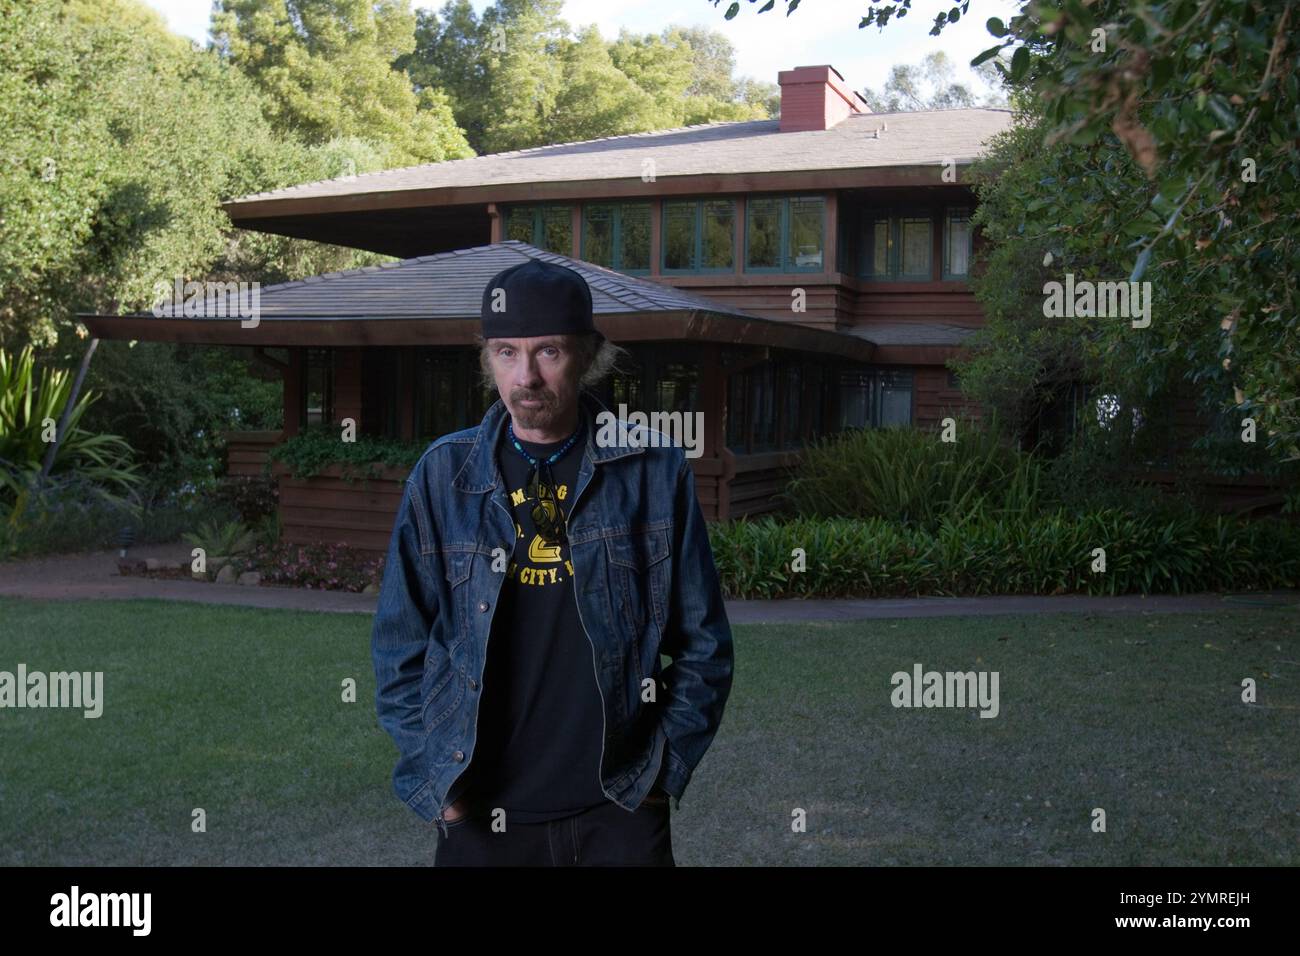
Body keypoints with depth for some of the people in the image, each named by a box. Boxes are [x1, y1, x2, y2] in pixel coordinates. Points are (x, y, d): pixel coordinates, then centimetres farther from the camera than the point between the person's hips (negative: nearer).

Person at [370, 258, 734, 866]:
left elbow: (703, 642, 2)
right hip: (480, 818, 1)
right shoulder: (442, 475, -1)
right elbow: (400, 645, 5)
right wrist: (429, 778, -1)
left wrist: (667, 765, -2)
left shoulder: (655, 472, -3)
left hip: (620, 813, -1)